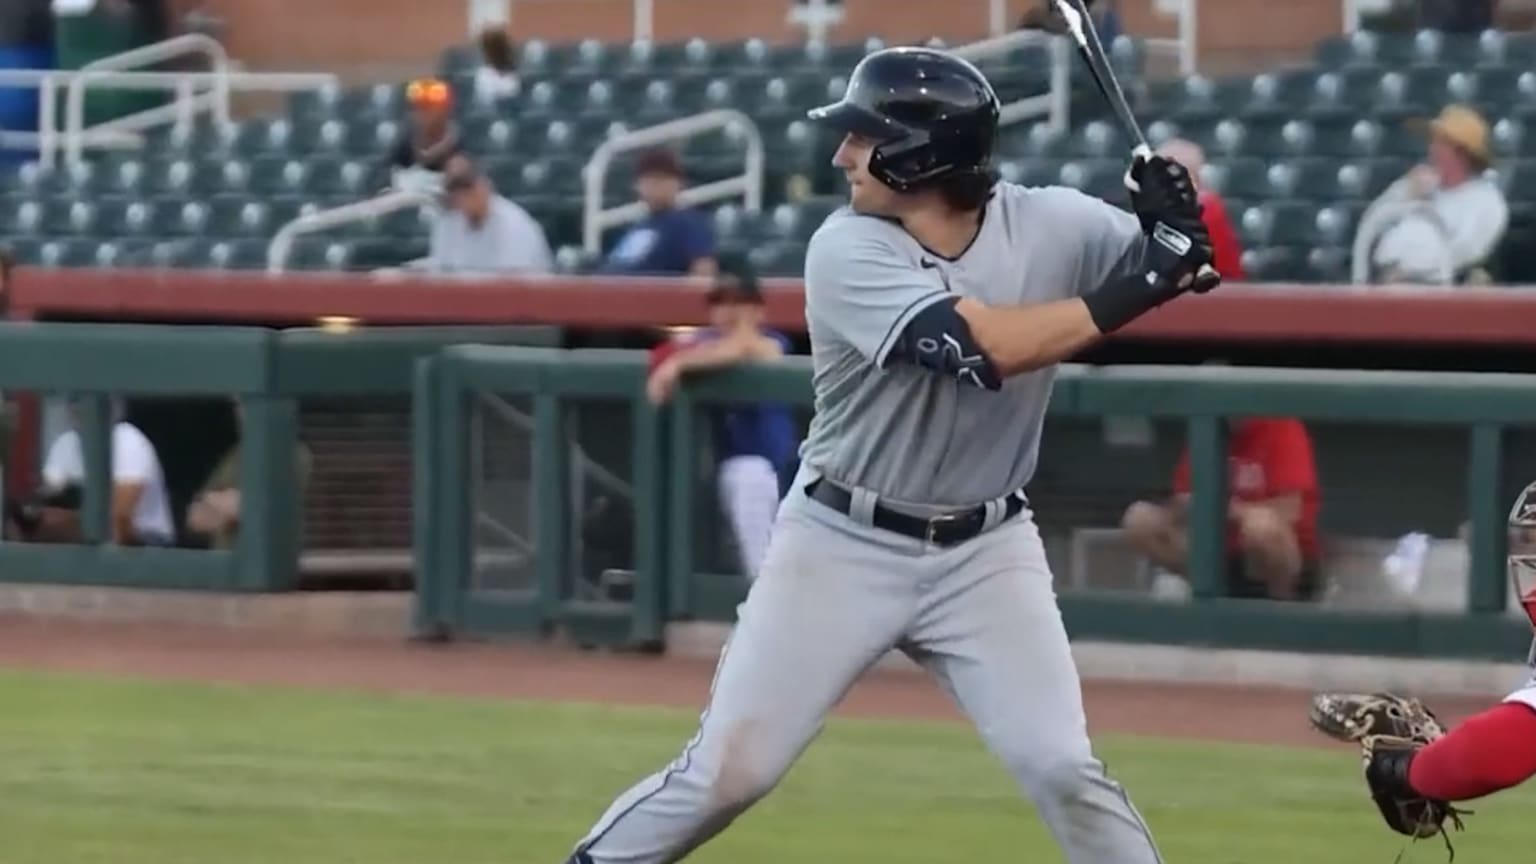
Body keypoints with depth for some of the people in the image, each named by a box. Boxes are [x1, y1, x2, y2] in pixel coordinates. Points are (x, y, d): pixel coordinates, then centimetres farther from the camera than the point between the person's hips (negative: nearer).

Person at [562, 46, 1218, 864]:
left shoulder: (1048, 225, -9)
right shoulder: (847, 250, -18)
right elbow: (984, 346, -30)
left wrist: (1175, 237, -31)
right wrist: (1136, 287, -30)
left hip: (983, 553, 2)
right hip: (840, 546, -1)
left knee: (1064, 770, -9)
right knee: (728, 770, -1)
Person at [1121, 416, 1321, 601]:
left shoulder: (1282, 429, -12)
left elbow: (1287, 513, -21)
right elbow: (1182, 504, 3)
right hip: (1223, 558, 5)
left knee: (1260, 524, -40)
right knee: (1139, 519, -11)